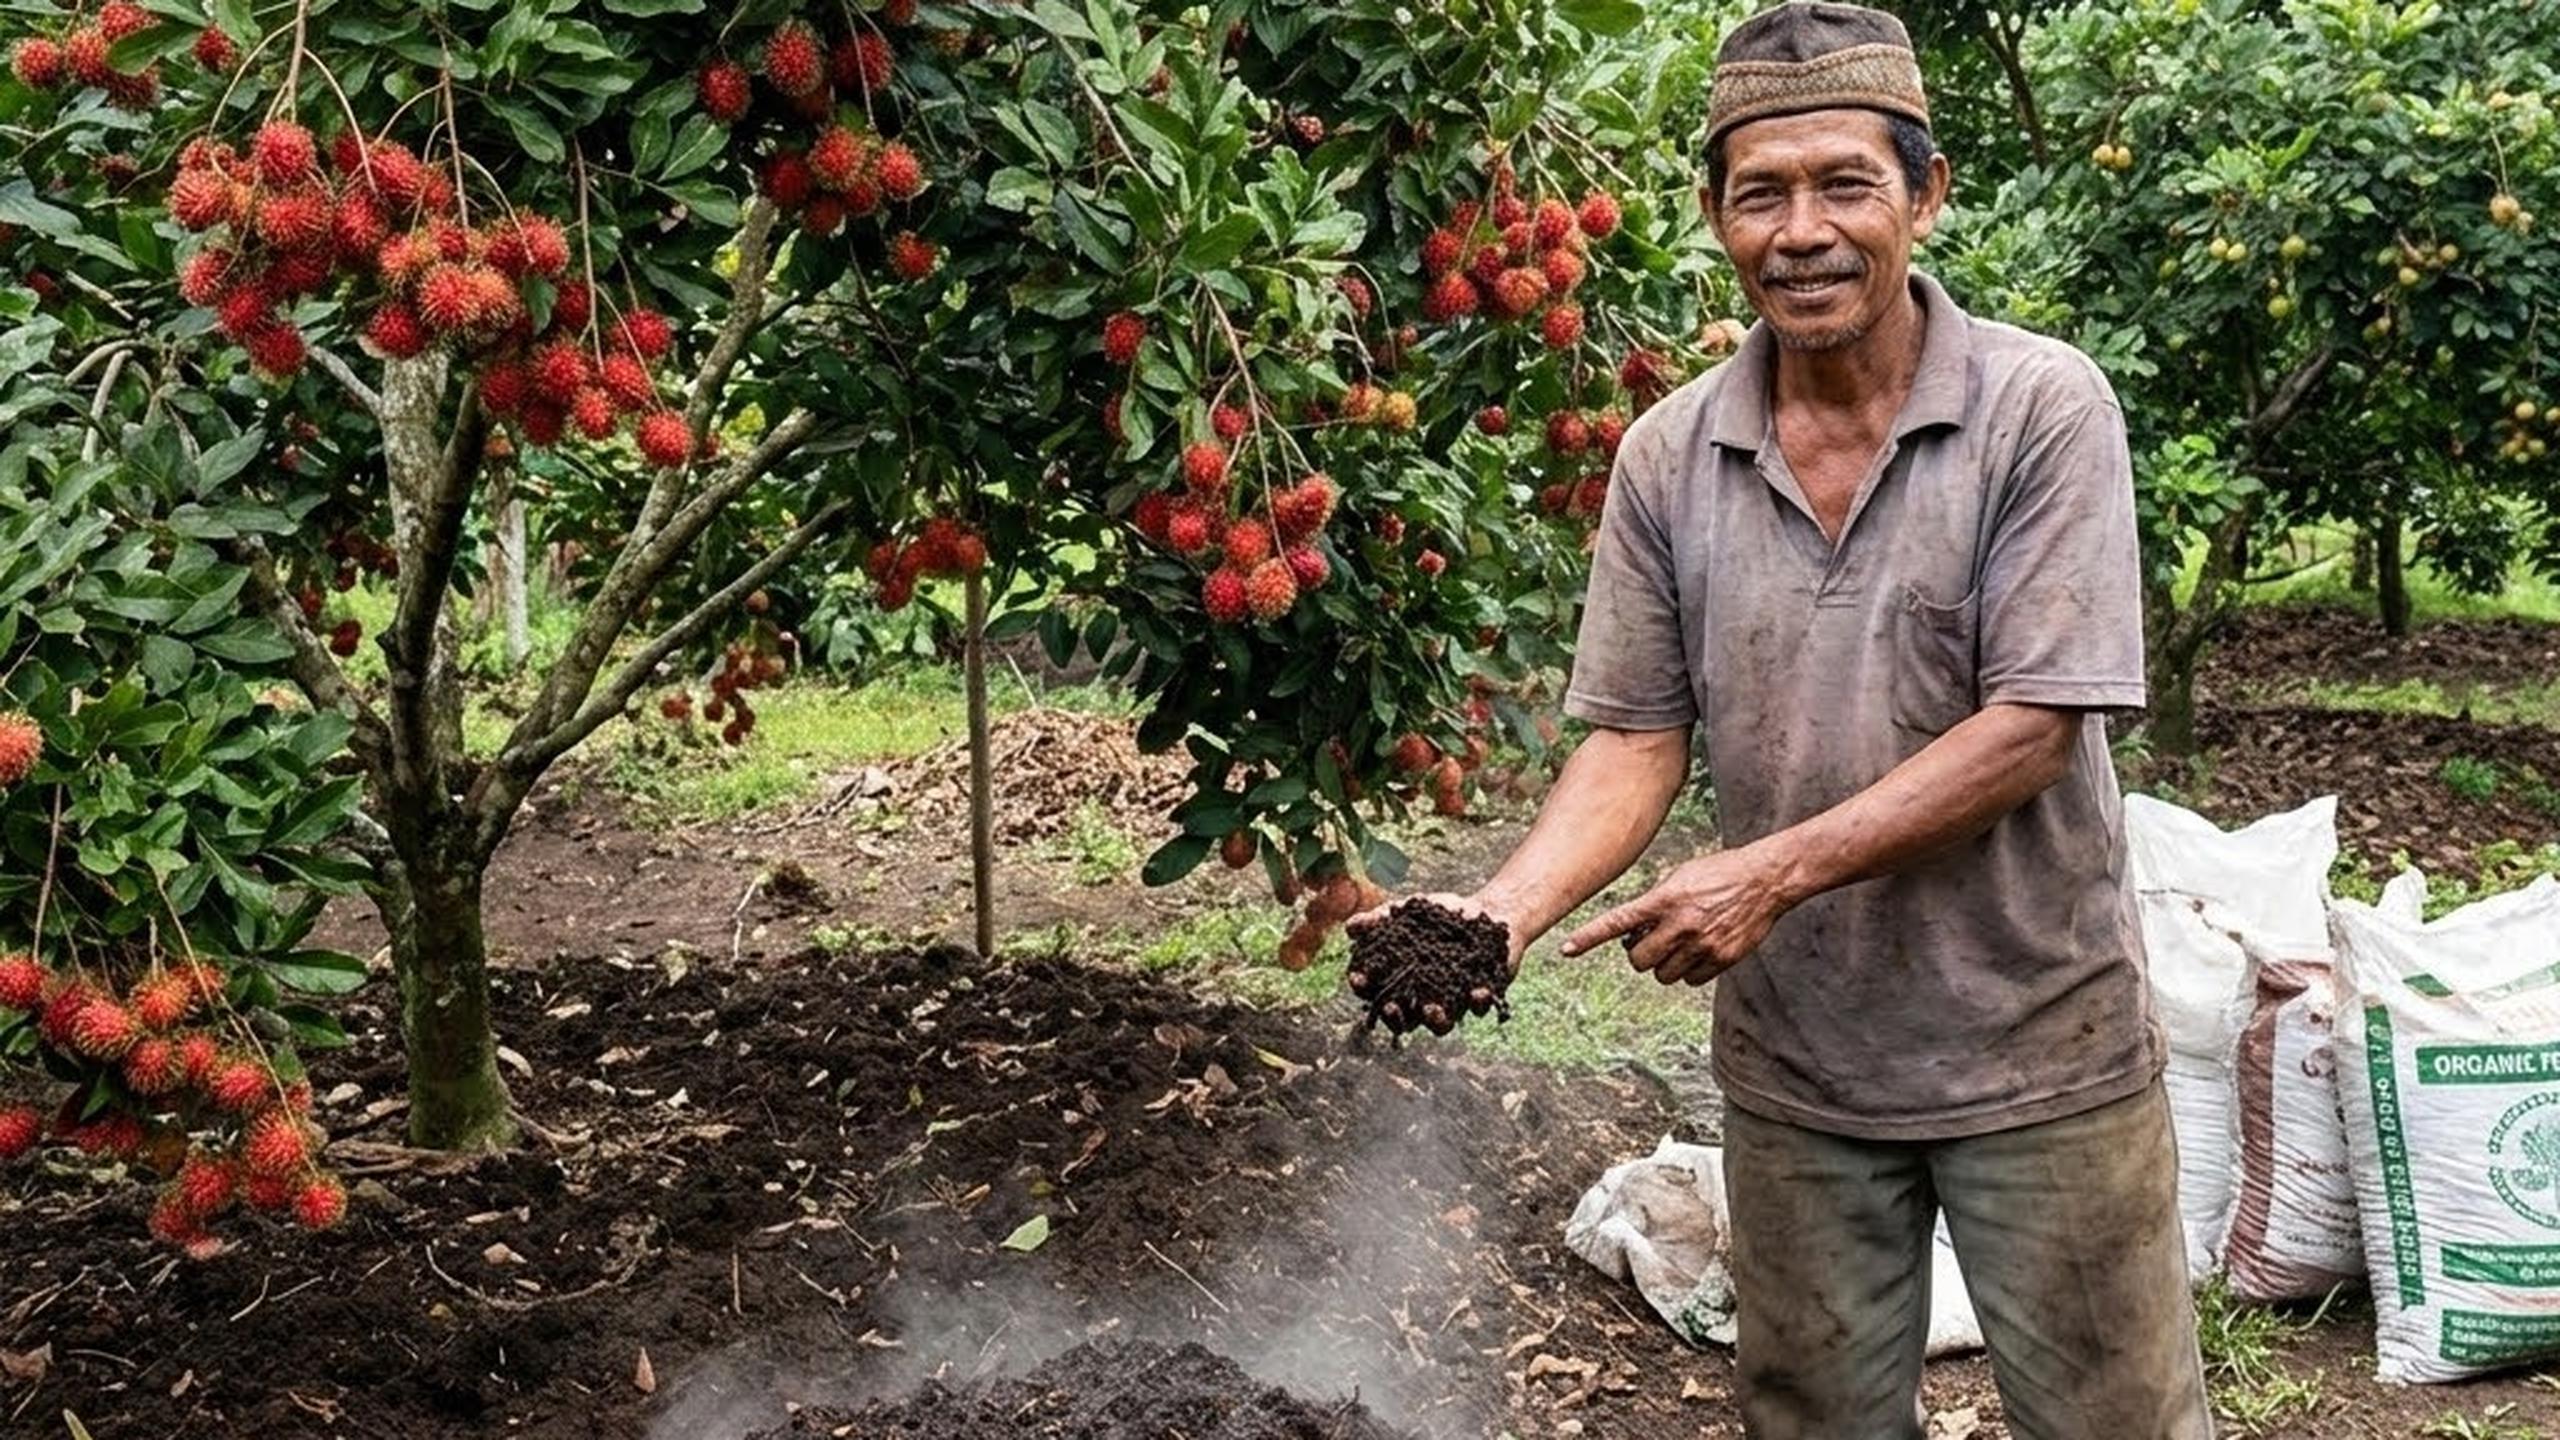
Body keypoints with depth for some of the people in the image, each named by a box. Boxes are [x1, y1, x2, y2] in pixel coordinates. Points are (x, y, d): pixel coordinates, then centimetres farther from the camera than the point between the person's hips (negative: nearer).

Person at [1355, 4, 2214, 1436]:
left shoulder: (2043, 408, -13)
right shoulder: (1668, 458, -2)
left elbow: (2031, 727, -17)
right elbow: (1635, 741, -1)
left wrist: (1771, 872, -24)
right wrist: (1504, 911, -19)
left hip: (2040, 1055, -3)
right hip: (1793, 1066, 3)